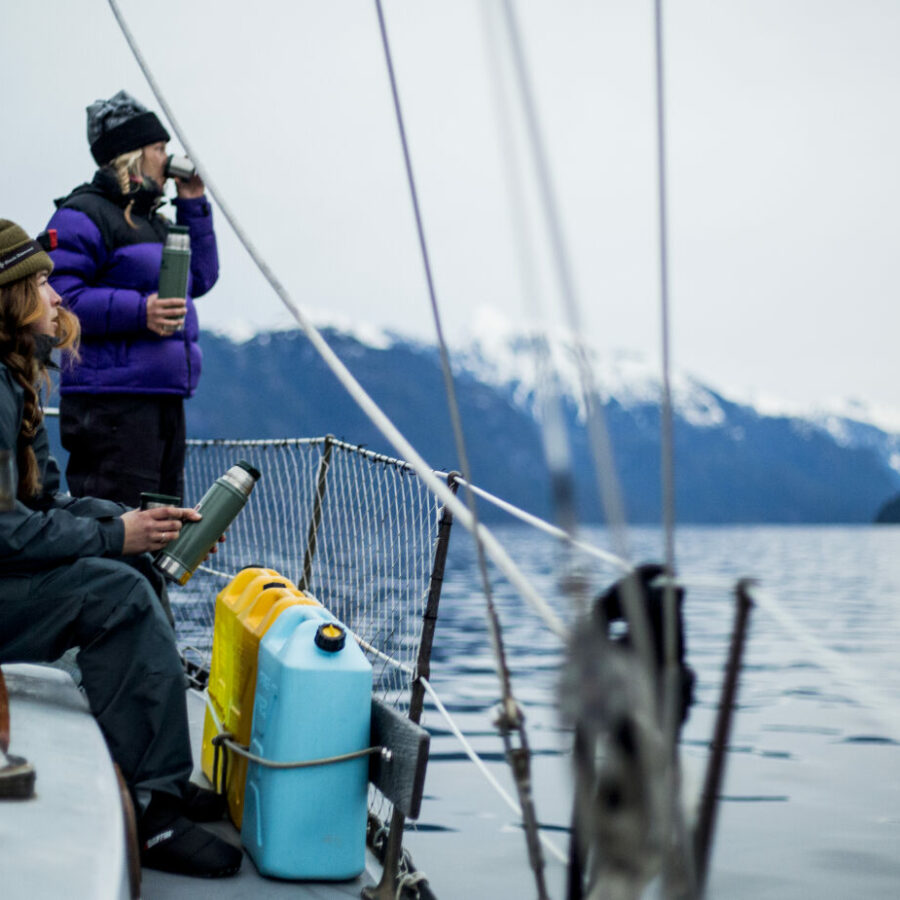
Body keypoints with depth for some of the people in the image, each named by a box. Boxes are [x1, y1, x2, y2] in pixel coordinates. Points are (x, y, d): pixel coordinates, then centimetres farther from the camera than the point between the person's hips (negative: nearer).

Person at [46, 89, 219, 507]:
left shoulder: (154, 221, 23)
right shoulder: (82, 216, -7)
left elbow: (200, 279, 27)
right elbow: (57, 298, -16)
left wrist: (193, 206, 20)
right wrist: (139, 311, -25)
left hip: (165, 399, 10)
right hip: (112, 404, -10)